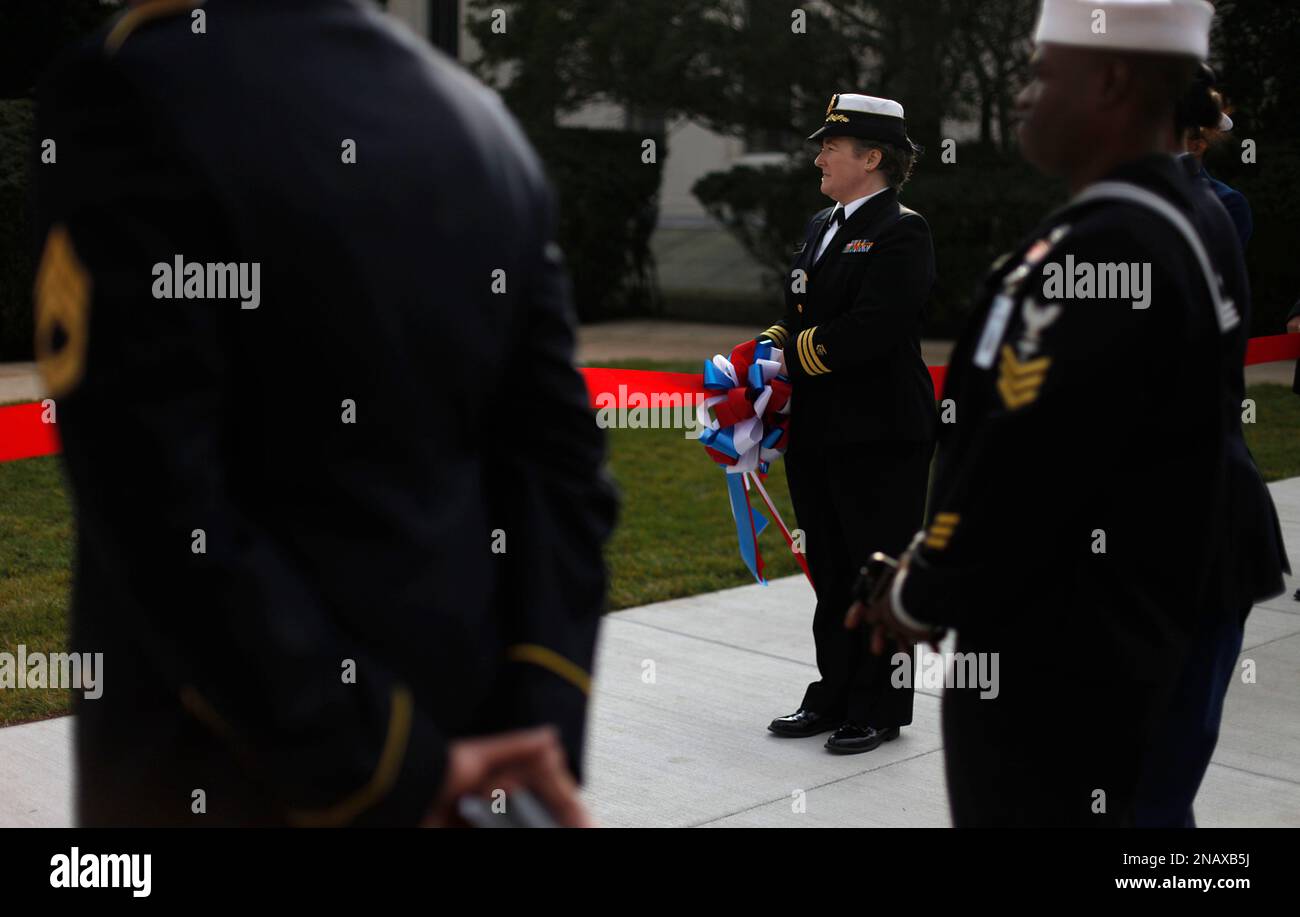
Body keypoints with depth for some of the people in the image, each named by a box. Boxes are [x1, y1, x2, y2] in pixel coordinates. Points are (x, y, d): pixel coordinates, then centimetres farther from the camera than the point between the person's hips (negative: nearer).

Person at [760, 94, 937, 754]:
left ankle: (878, 710, 12)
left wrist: (792, 355, -14)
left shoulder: (900, 231, -11)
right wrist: (771, 346, -3)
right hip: (819, 434, 8)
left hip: (881, 439, -8)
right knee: (831, 574, 15)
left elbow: (873, 328, -22)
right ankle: (834, 696, 26)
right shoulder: (819, 227, 16)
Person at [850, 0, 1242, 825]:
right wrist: (925, 566, 12)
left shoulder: (1112, 251, -23)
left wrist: (919, 598, -9)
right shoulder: (1161, 229, 10)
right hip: (1096, 646, 10)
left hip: (1057, 665, -10)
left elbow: (1028, 464, -24)